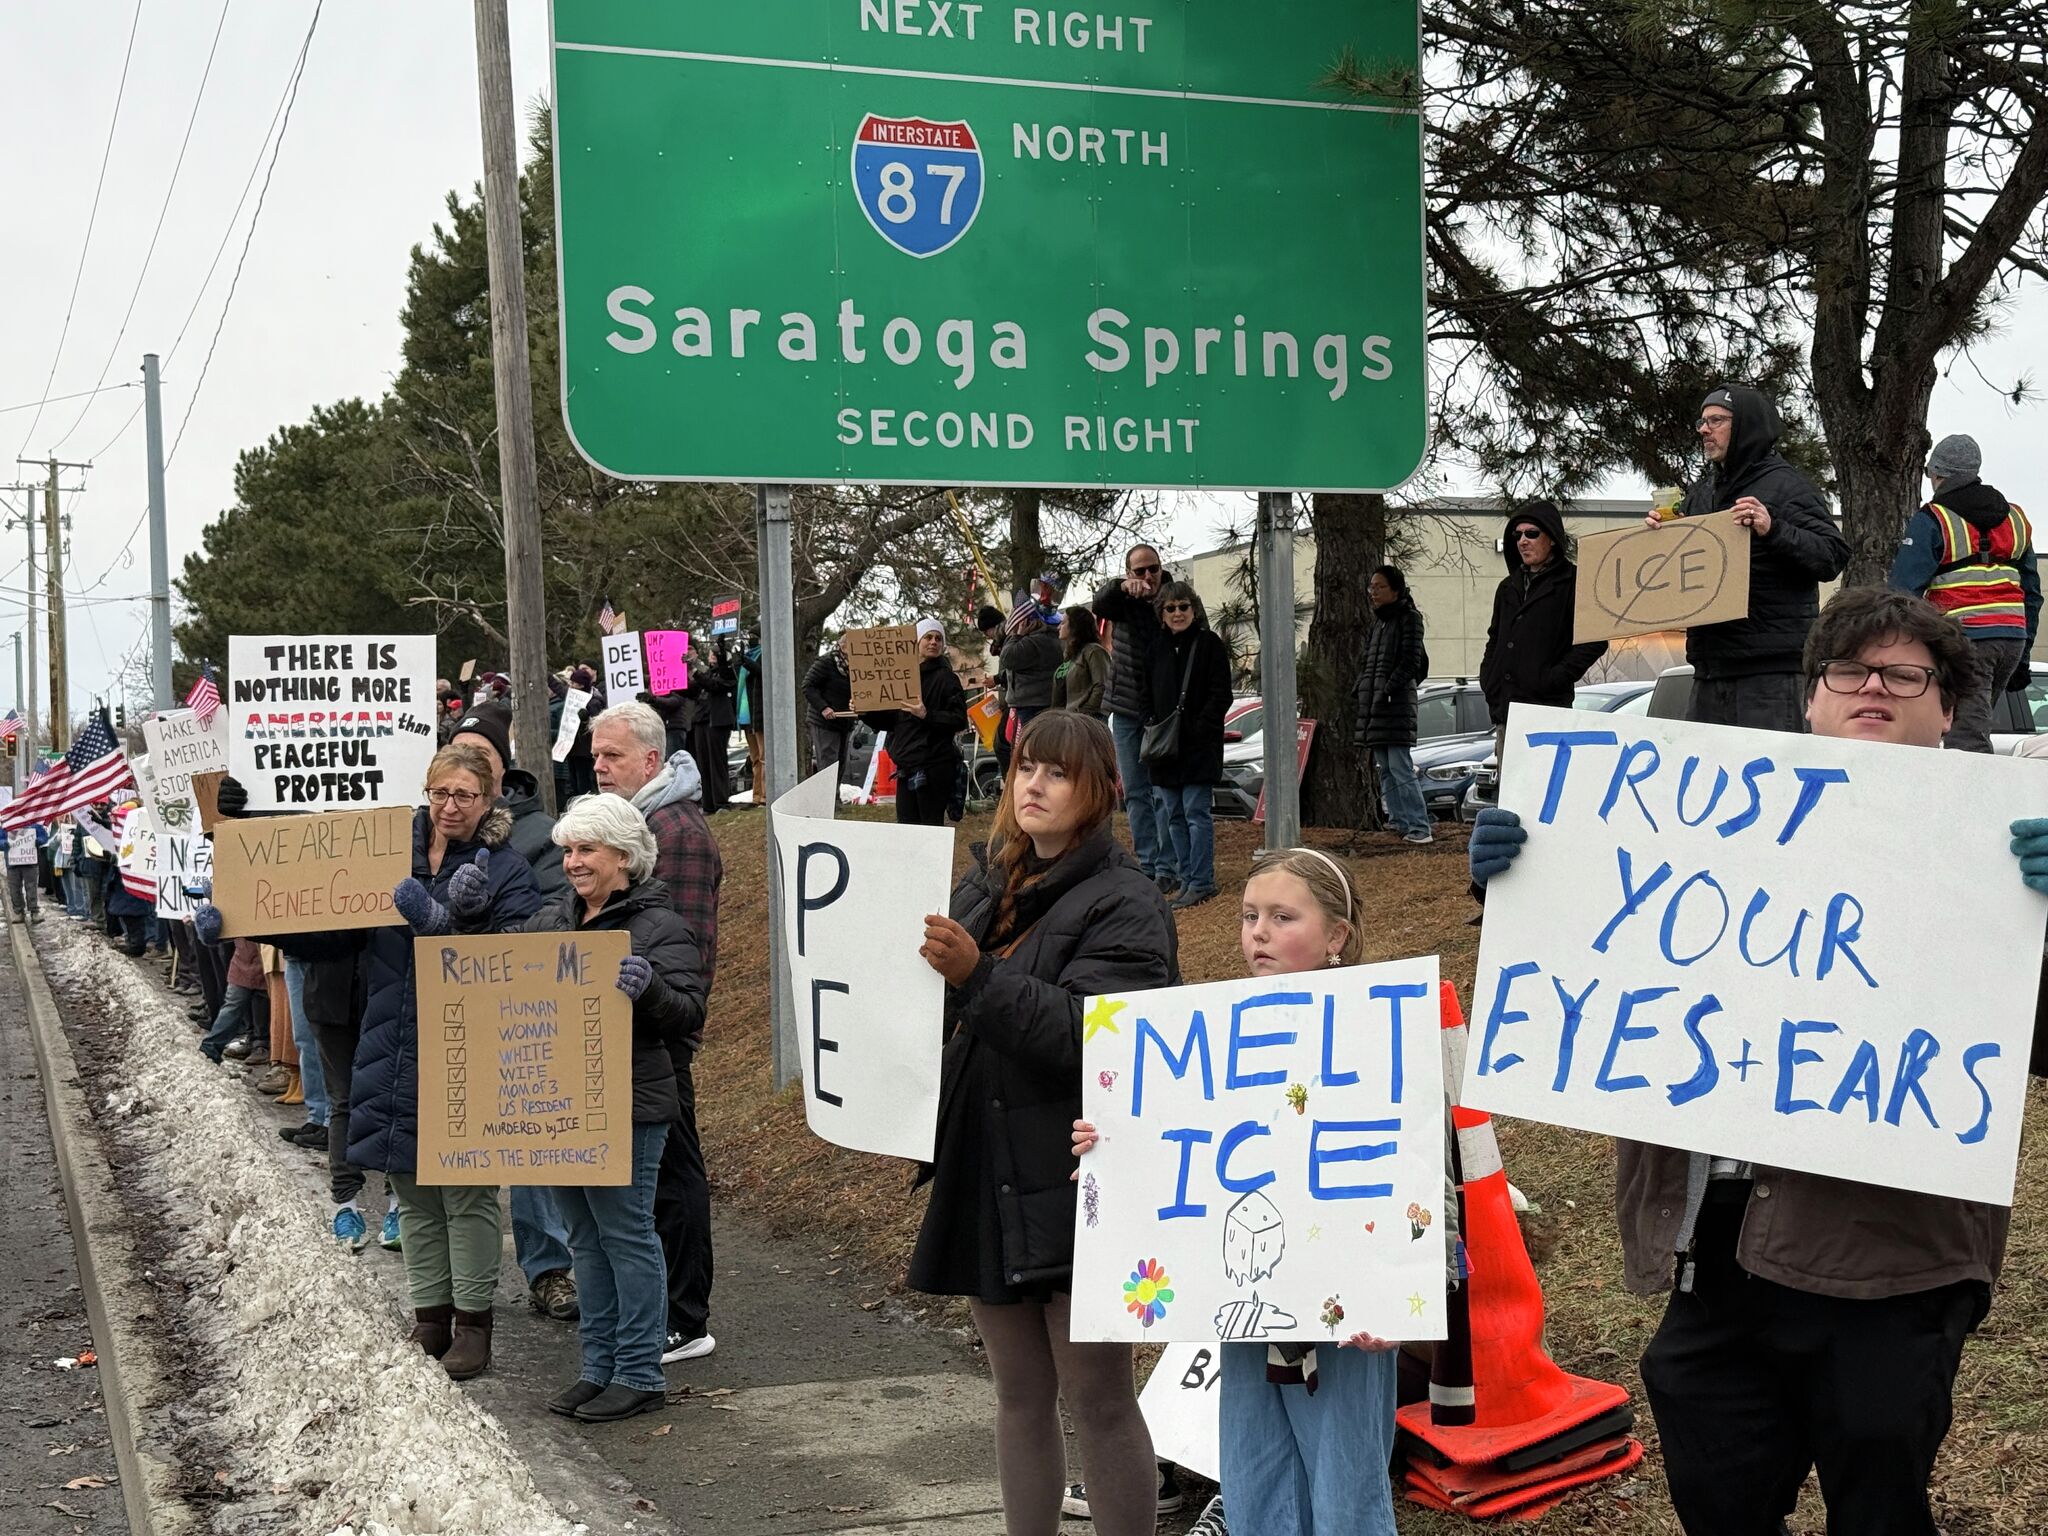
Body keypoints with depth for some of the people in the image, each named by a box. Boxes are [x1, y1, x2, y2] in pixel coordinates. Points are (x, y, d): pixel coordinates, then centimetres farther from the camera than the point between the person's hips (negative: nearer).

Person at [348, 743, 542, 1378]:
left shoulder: (505, 870, -6)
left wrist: (442, 923, -26)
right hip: (395, 1054, 5)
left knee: (468, 1194, 3)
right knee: (413, 1195, 13)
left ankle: (473, 1323, 14)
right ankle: (429, 1317, 26)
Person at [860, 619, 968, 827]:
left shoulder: (945, 677, -4)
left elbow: (960, 720, -12)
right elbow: (890, 721, 20)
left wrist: (927, 716, -23)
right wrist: (865, 712, 5)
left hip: (933, 765, -7)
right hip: (907, 765, 7)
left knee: (930, 825, -6)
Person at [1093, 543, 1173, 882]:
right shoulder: (1124, 601, 1)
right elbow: (1099, 605, -21)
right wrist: (1122, 587, -42)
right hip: (1127, 712, 4)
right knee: (1135, 793, 7)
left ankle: (1166, 866, -3)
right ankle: (1146, 863, 13)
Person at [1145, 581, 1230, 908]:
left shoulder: (1210, 644, -3)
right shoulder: (1157, 648, 14)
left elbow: (1221, 696, -7)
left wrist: (1198, 729, -16)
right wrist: (1152, 727, 4)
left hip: (1199, 745, -6)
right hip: (1165, 746, 6)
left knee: (1196, 813, -7)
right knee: (1173, 814, 8)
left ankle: (1201, 881, -5)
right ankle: (1185, 875, 16)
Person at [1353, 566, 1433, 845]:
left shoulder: (1409, 618, -4)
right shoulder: (1378, 621, 19)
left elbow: (1411, 662, -12)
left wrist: (1388, 690, -18)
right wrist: (1359, 688, 10)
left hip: (1396, 701, -9)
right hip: (1374, 704, 9)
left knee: (1400, 768, -14)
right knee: (1385, 770, 8)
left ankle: (1419, 828, -14)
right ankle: (1400, 823, 11)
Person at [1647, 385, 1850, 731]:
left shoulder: (1786, 486, -3)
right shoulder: (1702, 491, 19)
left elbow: (1834, 556, -12)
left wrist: (1773, 530, -25)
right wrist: (1662, 532, 8)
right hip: (1710, 665, 7)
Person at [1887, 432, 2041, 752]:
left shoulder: (1930, 521, -3)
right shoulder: (2016, 519, 18)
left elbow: (1905, 590, -10)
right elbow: (2031, 593, 21)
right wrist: (2023, 655, 25)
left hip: (1964, 639, -7)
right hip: (2012, 638, 7)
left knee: (1968, 739, -11)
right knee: (1975, 722, 17)